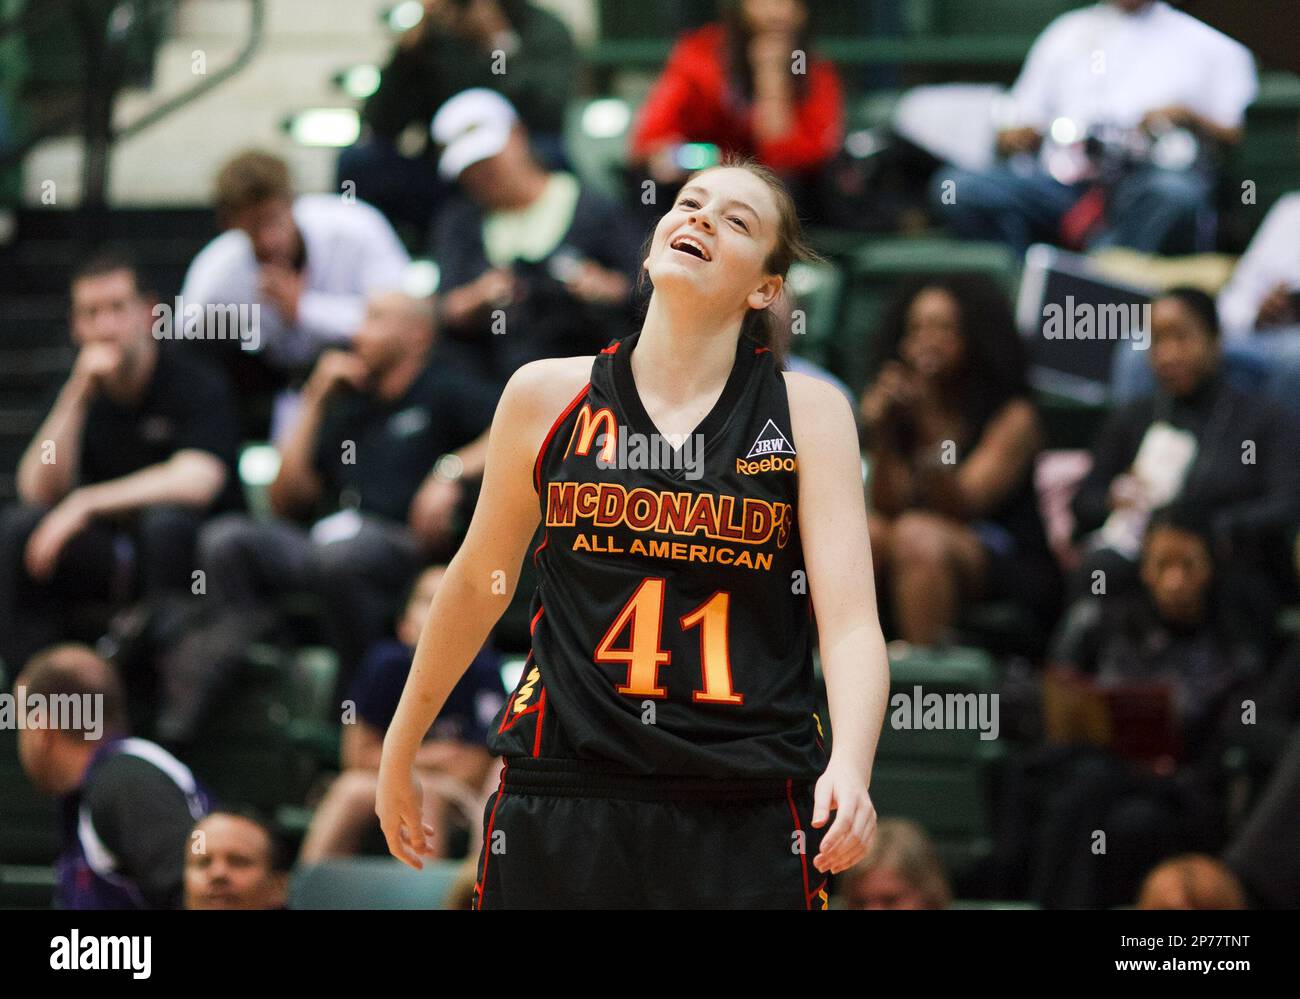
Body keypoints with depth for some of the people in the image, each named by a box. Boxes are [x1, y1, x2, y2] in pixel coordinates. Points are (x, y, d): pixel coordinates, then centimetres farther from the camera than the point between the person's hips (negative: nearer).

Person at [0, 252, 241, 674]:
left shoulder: (197, 384, -12)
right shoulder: (77, 394, 3)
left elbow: (195, 483, -29)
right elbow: (39, 491, -10)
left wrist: (86, 503, -32)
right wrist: (76, 397, -20)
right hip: (111, 555, 4)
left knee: (166, 519, -37)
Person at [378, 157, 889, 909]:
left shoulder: (808, 411, 1)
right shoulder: (548, 395, 5)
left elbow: (850, 620, -8)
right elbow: (477, 586, 17)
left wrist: (850, 767, -26)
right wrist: (400, 753, 24)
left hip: (751, 818, -1)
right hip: (560, 804, 1)